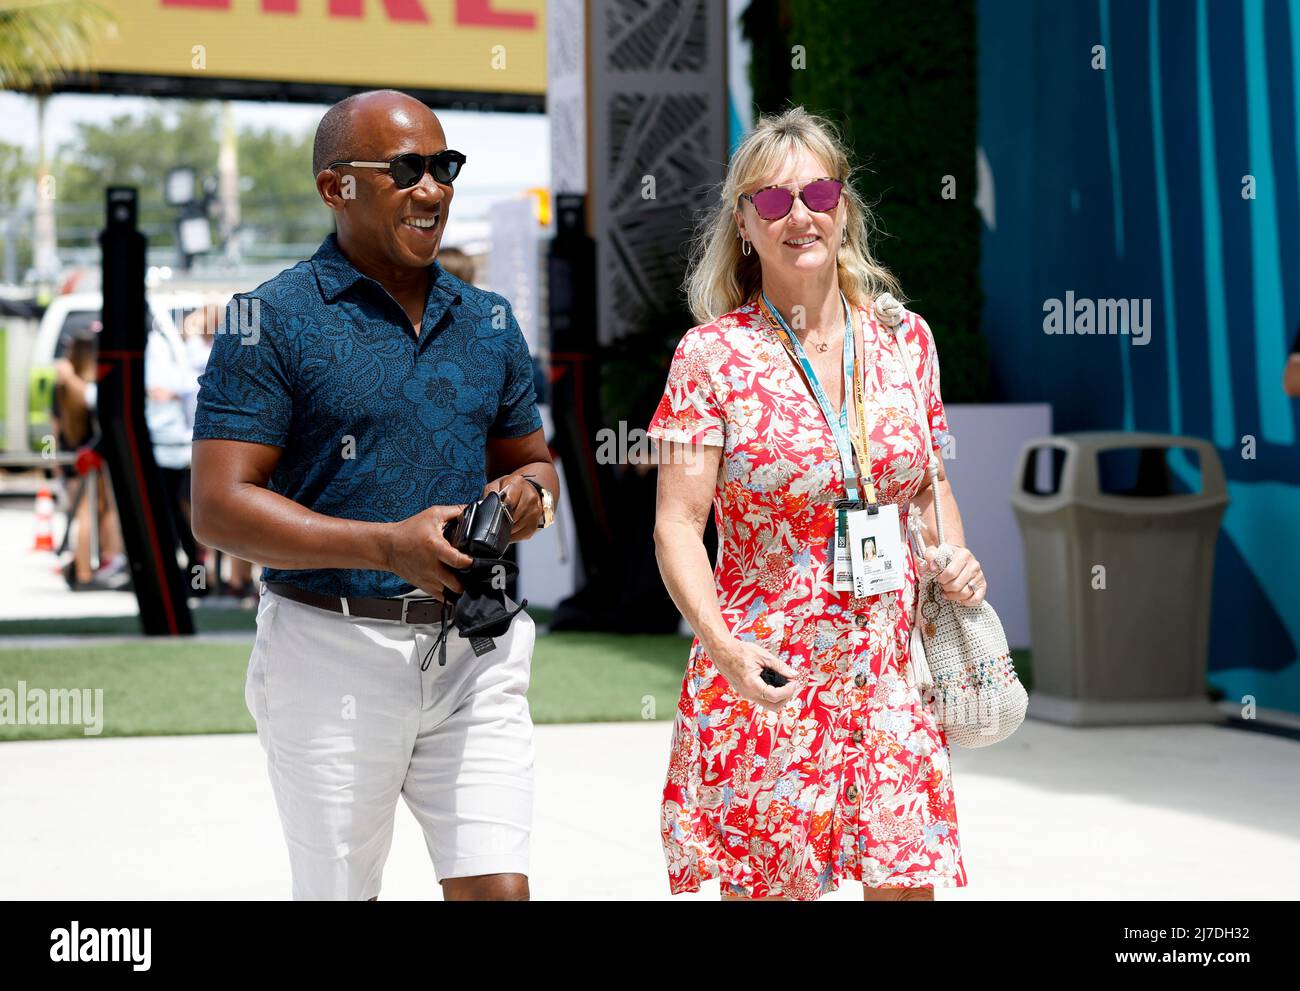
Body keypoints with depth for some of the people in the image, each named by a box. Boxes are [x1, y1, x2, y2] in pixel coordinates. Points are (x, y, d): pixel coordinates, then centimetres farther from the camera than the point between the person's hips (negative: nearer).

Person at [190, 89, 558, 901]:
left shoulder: (489, 322, 12)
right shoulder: (273, 322, -5)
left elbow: (532, 461, 23)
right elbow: (220, 508, -12)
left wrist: (529, 492, -3)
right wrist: (390, 545, -21)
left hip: (473, 651, 4)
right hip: (334, 651, -4)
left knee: (497, 887, -5)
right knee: (339, 891, 7)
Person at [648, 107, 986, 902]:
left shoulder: (904, 338, 7)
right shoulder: (714, 353, -5)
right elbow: (678, 524, -8)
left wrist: (953, 558, 0)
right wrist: (721, 644, -22)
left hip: (889, 678, 3)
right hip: (764, 681, -3)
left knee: (907, 882, 0)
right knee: (765, 884, 4)